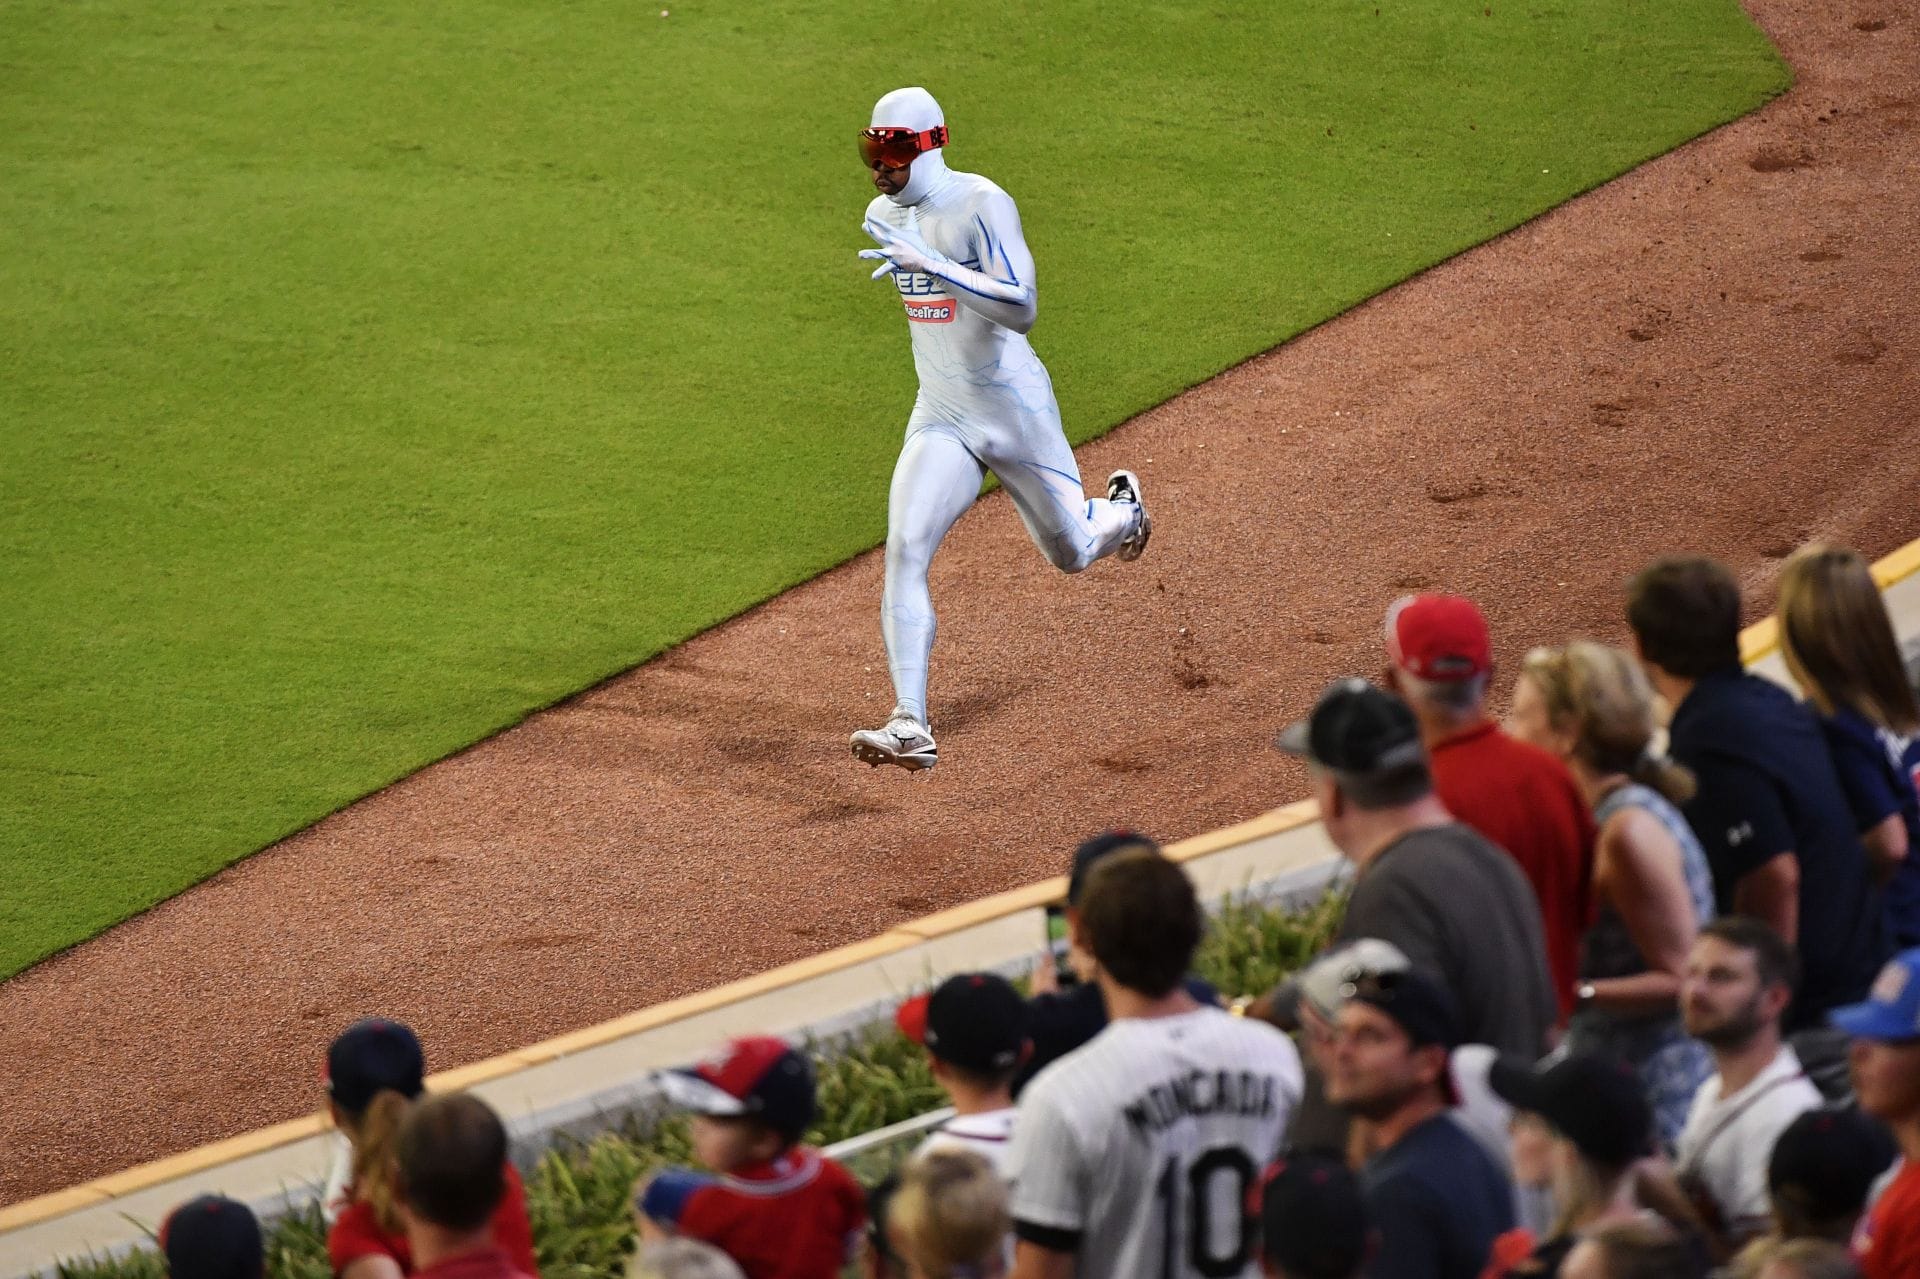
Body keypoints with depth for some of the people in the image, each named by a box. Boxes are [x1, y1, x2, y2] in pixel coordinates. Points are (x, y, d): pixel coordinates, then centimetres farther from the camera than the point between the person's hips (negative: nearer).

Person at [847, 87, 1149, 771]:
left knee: (1071, 554, 13)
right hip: (941, 419, 5)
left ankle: (1122, 509, 51)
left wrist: (932, 265, -40)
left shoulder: (981, 204, -20)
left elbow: (1023, 306, -32)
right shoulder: (882, 215, 3)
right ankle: (911, 727, -21)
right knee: (905, 552, -16)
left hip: (1015, 411, -5)